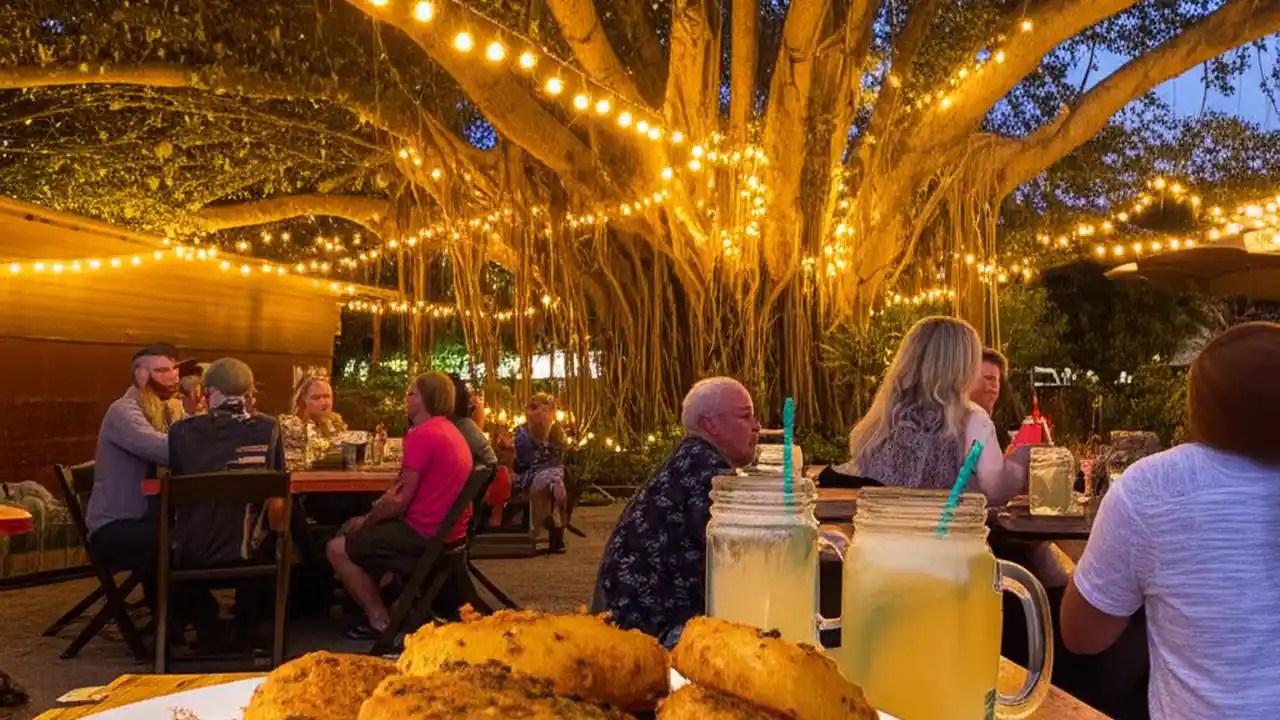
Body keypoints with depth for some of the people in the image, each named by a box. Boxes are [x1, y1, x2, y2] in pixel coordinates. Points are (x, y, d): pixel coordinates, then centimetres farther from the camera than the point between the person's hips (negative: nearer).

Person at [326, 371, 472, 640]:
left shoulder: (422, 435, -17)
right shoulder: (451, 431, 14)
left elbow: (400, 500, -18)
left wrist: (366, 520, -1)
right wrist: (371, 518, 5)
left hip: (425, 532, -10)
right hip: (447, 529, 10)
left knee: (337, 549, 2)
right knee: (364, 531, 26)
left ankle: (381, 621, 3)